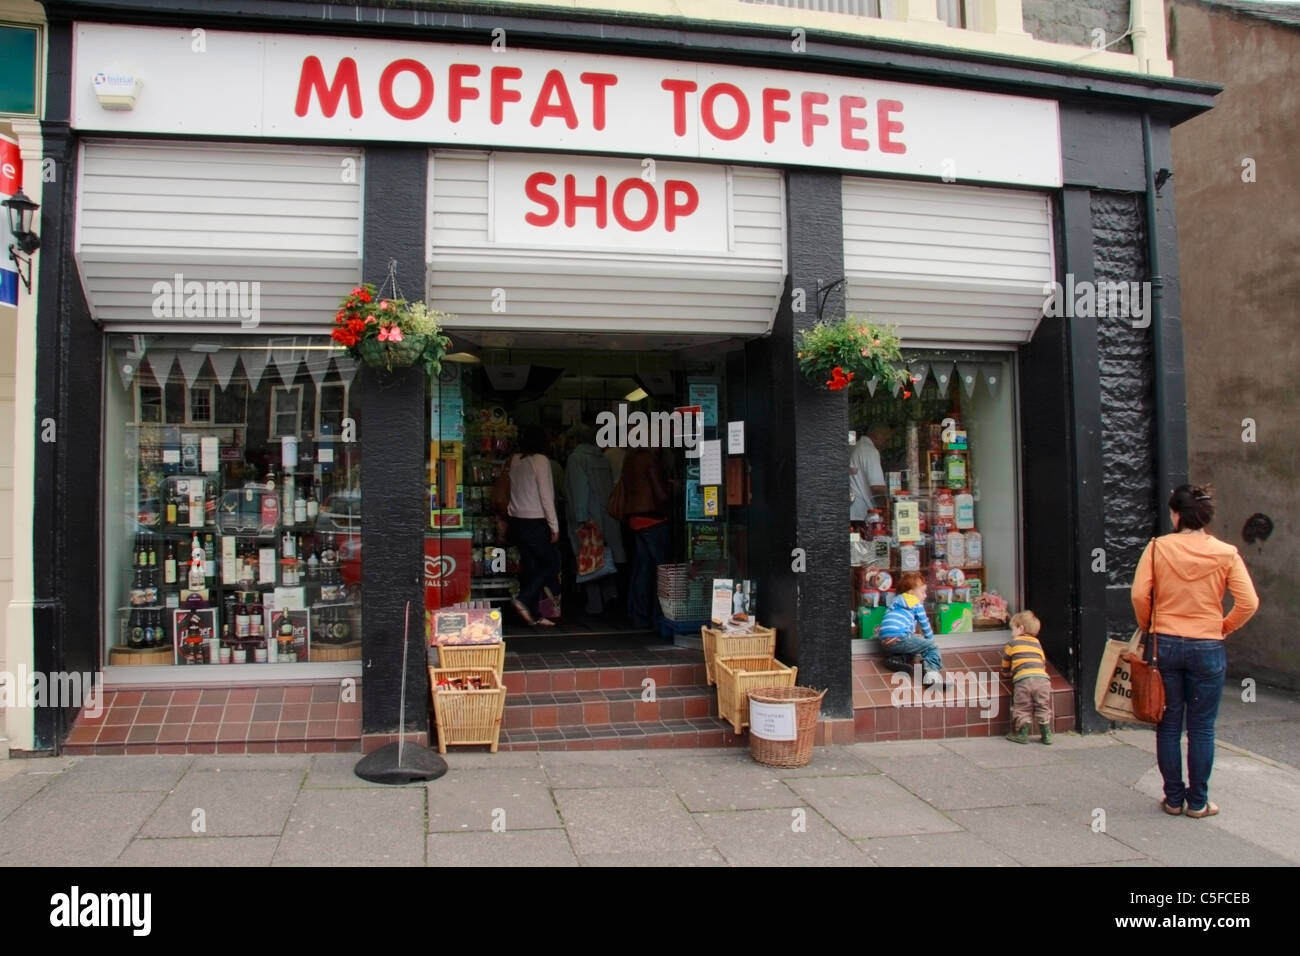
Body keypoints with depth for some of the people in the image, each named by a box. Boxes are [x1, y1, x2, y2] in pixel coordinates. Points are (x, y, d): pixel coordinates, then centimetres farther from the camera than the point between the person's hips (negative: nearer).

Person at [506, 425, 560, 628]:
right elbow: (546, 495, -12)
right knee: (552, 564, 3)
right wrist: (554, 526, -9)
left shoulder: (514, 460, 8)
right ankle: (523, 599, -9)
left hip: (517, 521, 7)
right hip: (535, 522, -7)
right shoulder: (540, 460, -10)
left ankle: (533, 615, 11)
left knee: (530, 567, 10)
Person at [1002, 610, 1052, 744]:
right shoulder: (1037, 644, 25)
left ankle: (1022, 734, 5)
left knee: (1022, 708, 5)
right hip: (1042, 678, 4)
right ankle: (1047, 735, 13)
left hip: (1023, 679, -4)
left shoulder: (1013, 644, 15)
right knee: (1043, 707, 14)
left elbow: (1005, 665, 25)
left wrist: (1008, 672, 45)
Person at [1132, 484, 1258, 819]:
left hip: (1166, 644, 0)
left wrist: (1147, 626, 7)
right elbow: (1249, 603, -9)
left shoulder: (1158, 547, -6)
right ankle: (1198, 801, 16)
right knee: (1201, 728, 9)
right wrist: (1224, 627, 8)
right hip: (1207, 648, 0)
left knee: (1169, 725, 10)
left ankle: (1173, 799, 18)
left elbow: (1139, 594, -11)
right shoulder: (1226, 553, -5)